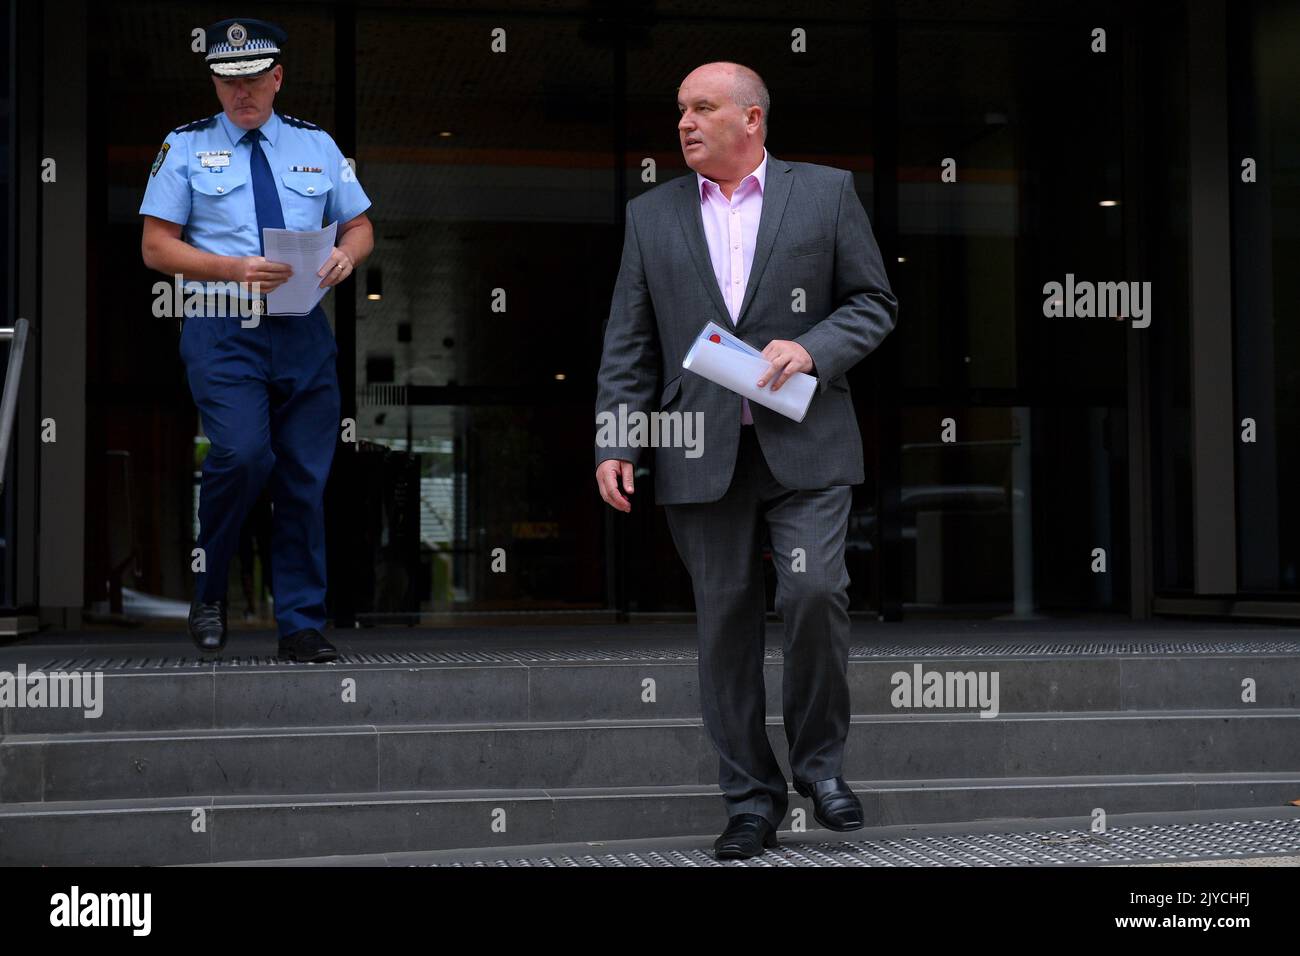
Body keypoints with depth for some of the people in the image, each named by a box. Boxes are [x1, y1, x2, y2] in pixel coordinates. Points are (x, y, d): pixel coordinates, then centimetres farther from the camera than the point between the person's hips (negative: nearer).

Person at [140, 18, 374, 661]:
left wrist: (346, 254, -7)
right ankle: (208, 594, 1)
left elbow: (360, 227, 18)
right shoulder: (186, 147, 7)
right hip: (223, 327, -3)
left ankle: (302, 627, 12)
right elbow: (156, 248, 2)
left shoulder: (316, 146, 15)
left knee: (306, 479, 3)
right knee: (243, 454, -22)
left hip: (303, 329, 3)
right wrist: (234, 267, -14)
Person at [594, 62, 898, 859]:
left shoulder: (826, 192, 6)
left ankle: (821, 761, 8)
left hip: (805, 443, -2)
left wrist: (811, 348, -12)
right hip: (702, 455, 2)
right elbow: (629, 344, 9)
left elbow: (875, 303, 6)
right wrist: (616, 443, -1)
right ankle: (752, 800, 15)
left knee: (816, 590, -16)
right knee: (726, 621, 4)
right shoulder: (652, 216, 12)